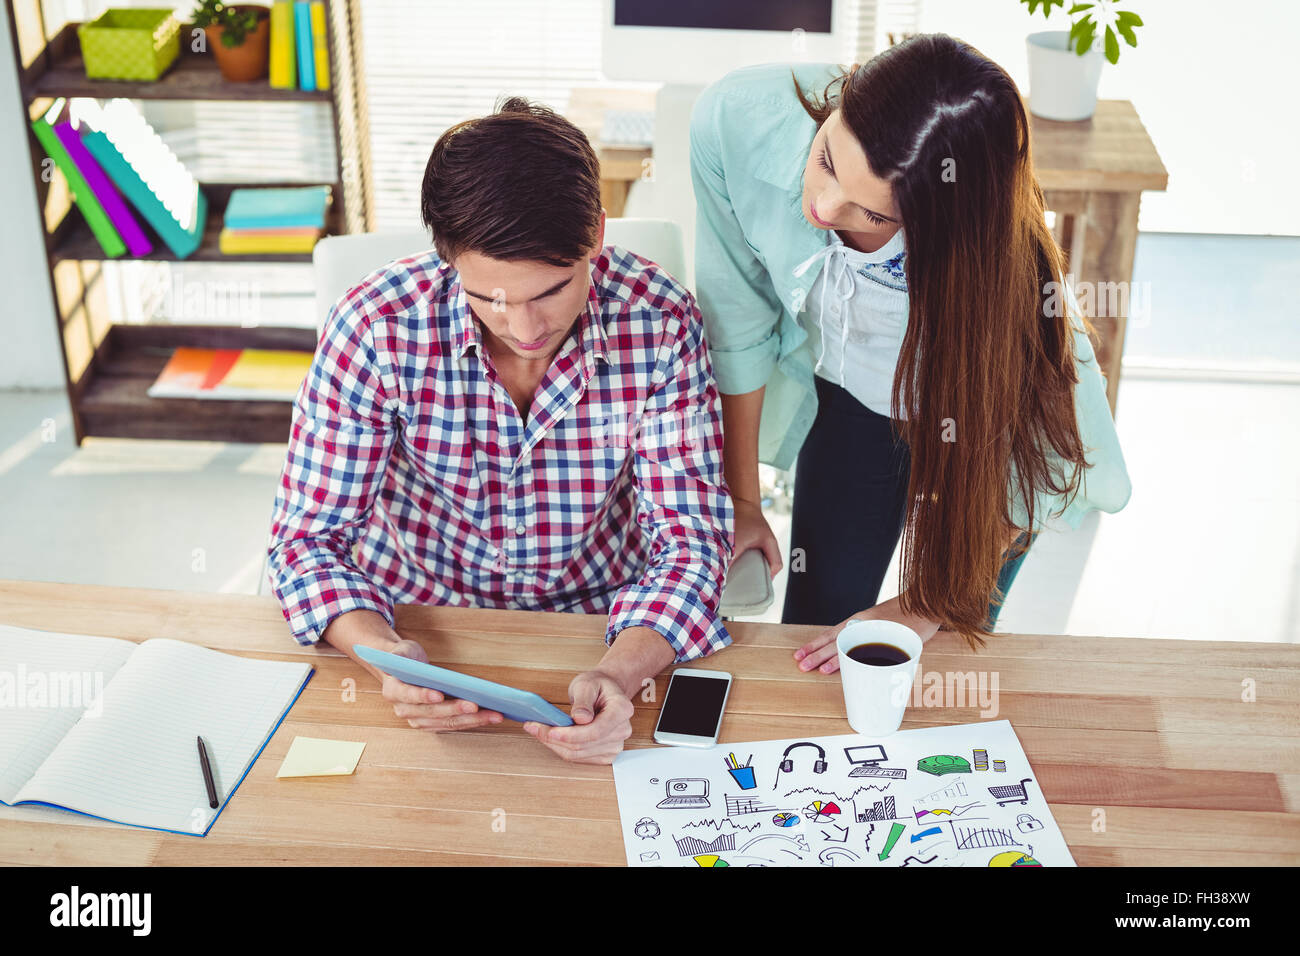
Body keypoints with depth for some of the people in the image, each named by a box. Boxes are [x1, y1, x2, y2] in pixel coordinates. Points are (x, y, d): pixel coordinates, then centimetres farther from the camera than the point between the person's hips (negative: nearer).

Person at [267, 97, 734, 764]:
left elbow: (690, 535, -15)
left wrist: (621, 672, -35)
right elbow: (306, 537, -13)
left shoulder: (660, 323, -17)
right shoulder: (378, 325, -19)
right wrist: (382, 653, -34)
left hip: (597, 620, 1)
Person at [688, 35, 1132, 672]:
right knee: (812, 625, 8)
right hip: (850, 397, 3)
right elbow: (740, 324, -16)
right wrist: (741, 501, -5)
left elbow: (1022, 467, -25)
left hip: (976, 412, -2)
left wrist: (922, 607, -18)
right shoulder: (739, 121, -33)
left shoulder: (994, 258, -40)